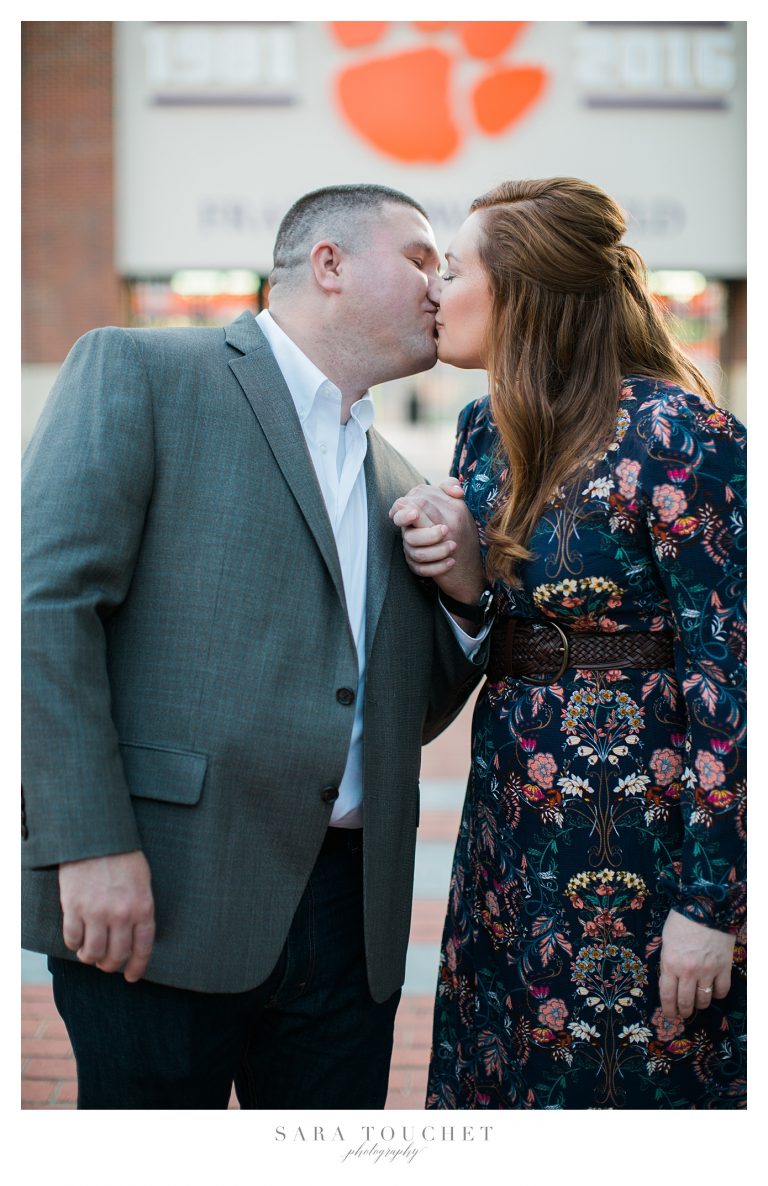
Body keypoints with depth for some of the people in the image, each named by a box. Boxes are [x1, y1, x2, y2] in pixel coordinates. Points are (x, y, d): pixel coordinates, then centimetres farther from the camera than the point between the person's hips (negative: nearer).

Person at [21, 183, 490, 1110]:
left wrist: (464, 597, 2)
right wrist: (89, 844, -18)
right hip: (161, 901, -6)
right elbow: (44, 598, -11)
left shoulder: (397, 488, 18)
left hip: (349, 919, 6)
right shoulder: (136, 372, 0)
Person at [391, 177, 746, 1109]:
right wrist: (440, 565, -5)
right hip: (514, 820, 7)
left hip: (640, 844, -7)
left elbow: (728, 667, -17)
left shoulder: (675, 436, -15)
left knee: (628, 1082, 6)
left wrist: (709, 901, -18)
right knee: (501, 1076, 15)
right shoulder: (486, 430, 8)